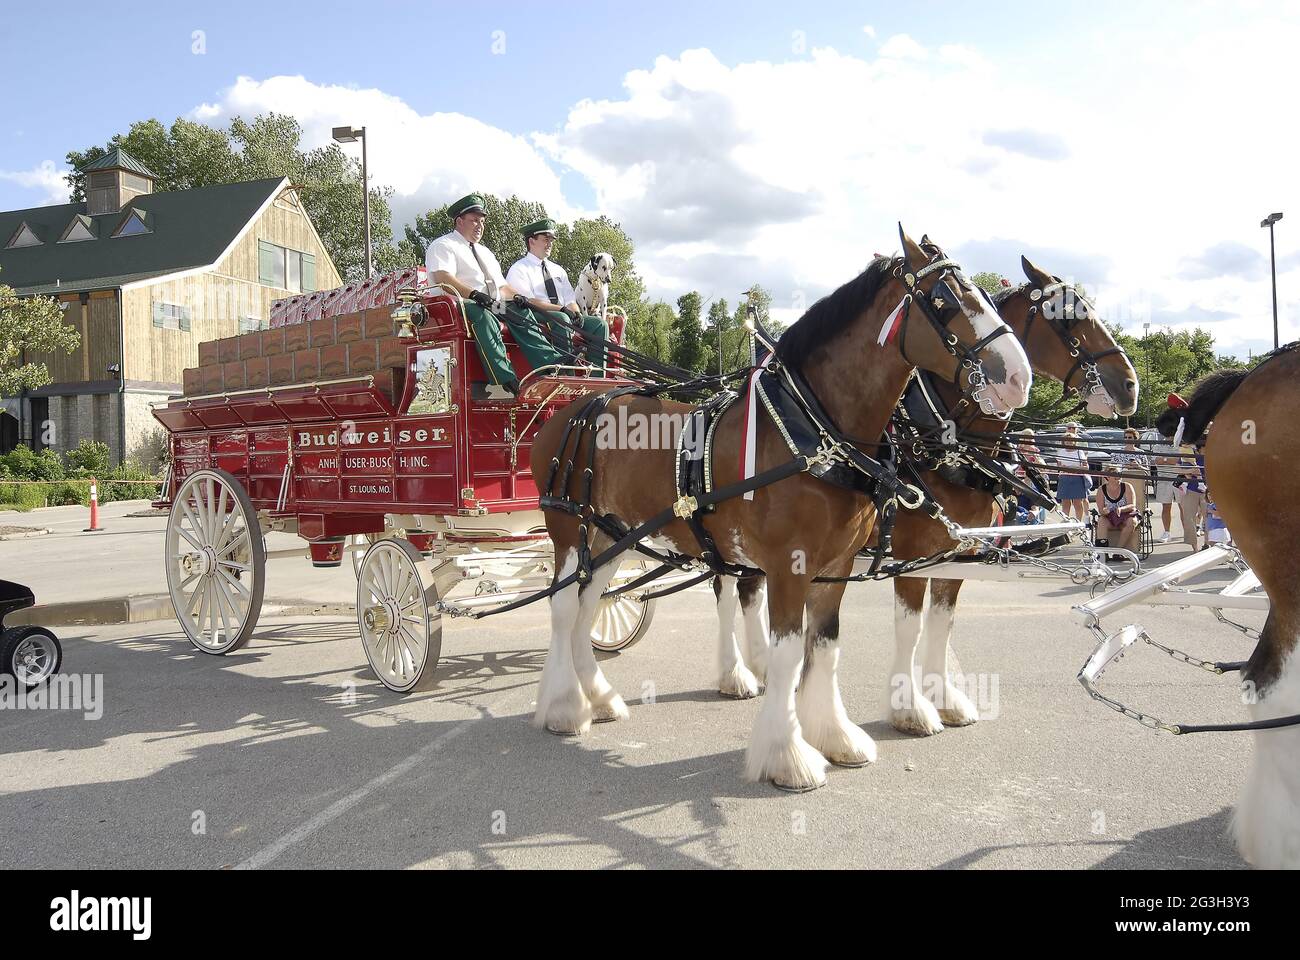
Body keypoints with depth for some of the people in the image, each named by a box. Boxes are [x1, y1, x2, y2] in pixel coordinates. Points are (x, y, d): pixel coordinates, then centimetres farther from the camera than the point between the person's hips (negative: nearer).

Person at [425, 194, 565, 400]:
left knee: (522, 319, -21)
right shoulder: (443, 245, 7)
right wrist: (473, 294, -27)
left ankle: (555, 366, -41)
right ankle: (505, 380, -57)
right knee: (483, 316, -40)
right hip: (463, 305, -8)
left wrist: (517, 296, 5)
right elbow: (442, 278, -12)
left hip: (494, 307, 8)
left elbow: (502, 286, 29)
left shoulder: (485, 252, 34)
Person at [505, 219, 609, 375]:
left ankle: (596, 377, -25)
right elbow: (528, 302, -11)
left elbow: (570, 300, 17)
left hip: (564, 316, 7)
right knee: (561, 319, -37)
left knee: (599, 324, -13)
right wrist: (561, 309, -20)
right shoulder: (519, 269, 4)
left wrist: (577, 314, -8)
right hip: (534, 318, -7)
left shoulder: (558, 270, 25)